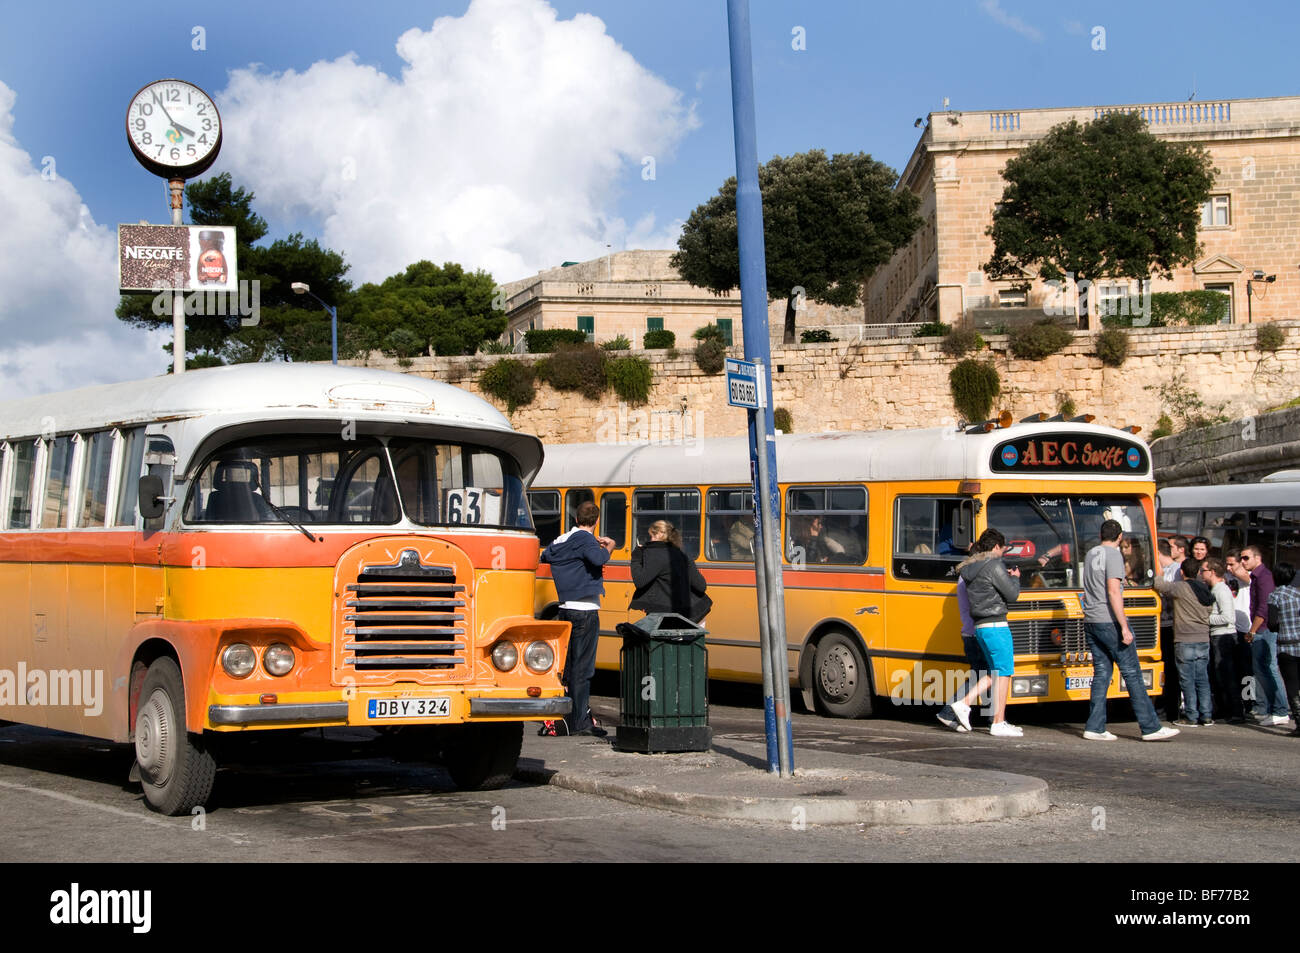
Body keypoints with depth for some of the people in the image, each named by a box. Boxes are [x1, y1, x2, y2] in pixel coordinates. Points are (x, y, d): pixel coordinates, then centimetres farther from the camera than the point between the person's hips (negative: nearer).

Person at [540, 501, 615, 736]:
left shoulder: (560, 540, 13)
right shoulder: (585, 539, -11)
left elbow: (545, 556, 34)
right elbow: (598, 558, -31)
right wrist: (609, 547, -8)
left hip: (566, 609, 8)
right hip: (585, 611, -8)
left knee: (568, 665, 16)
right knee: (582, 668, -5)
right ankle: (579, 722, -3)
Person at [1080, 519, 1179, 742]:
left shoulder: (1090, 555, 14)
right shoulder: (1113, 555, -10)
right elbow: (1113, 592, -18)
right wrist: (1124, 627, -20)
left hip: (1090, 622, 8)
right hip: (1109, 622, -8)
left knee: (1102, 673, 9)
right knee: (1132, 674, -4)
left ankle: (1095, 728, 4)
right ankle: (1151, 727, -2)